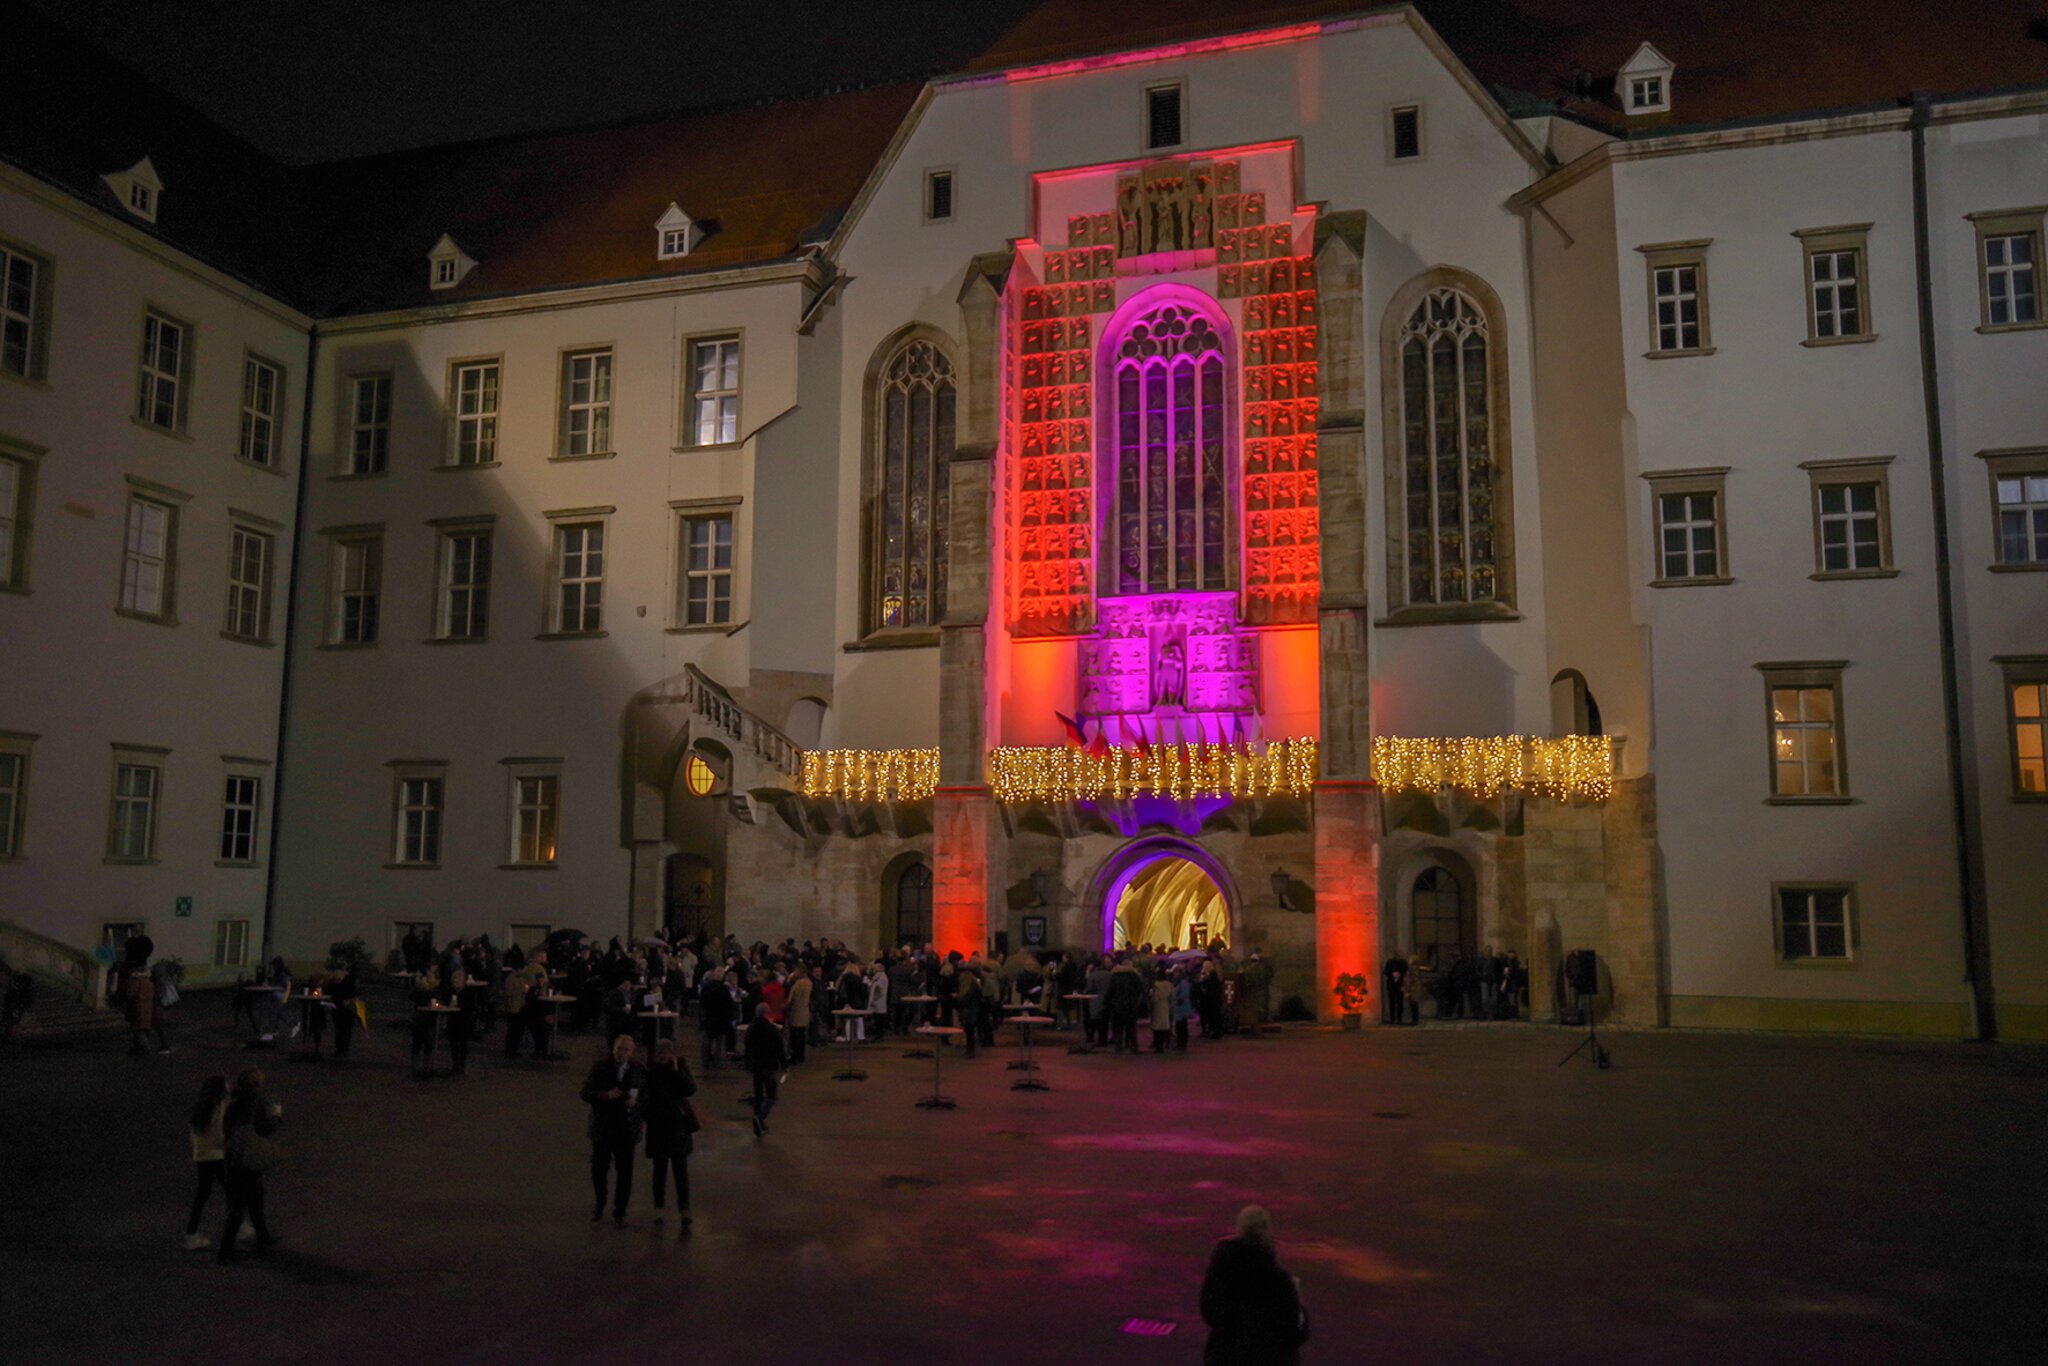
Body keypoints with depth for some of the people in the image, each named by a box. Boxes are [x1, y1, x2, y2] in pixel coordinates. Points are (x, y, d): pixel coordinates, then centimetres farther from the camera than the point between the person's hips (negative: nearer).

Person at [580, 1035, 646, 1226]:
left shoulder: (639, 1071, 0)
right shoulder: (599, 1067, -2)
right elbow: (586, 1093, -5)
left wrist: (636, 1102, -16)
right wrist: (606, 1095, -22)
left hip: (627, 1129, 0)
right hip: (603, 1126, 0)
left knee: (625, 1171, 1)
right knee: (598, 1168, 6)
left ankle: (619, 1212, 15)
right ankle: (599, 1205, 31)